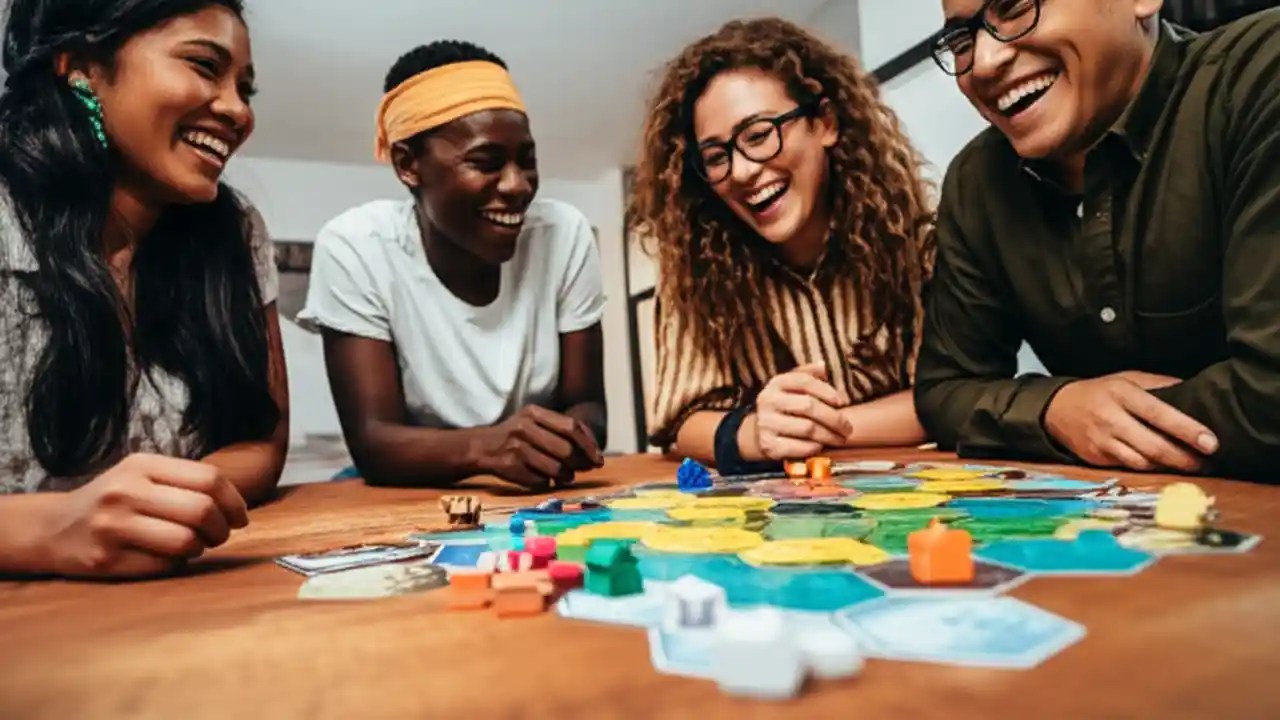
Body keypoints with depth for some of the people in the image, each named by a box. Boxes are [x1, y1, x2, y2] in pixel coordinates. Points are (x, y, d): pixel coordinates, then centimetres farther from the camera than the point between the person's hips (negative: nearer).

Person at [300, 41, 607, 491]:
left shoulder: (565, 234, -10)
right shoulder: (355, 248, -15)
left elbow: (587, 405, -7)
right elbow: (372, 439, -19)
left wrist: (568, 437, -29)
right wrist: (482, 446, -39)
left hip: (537, 502, 2)